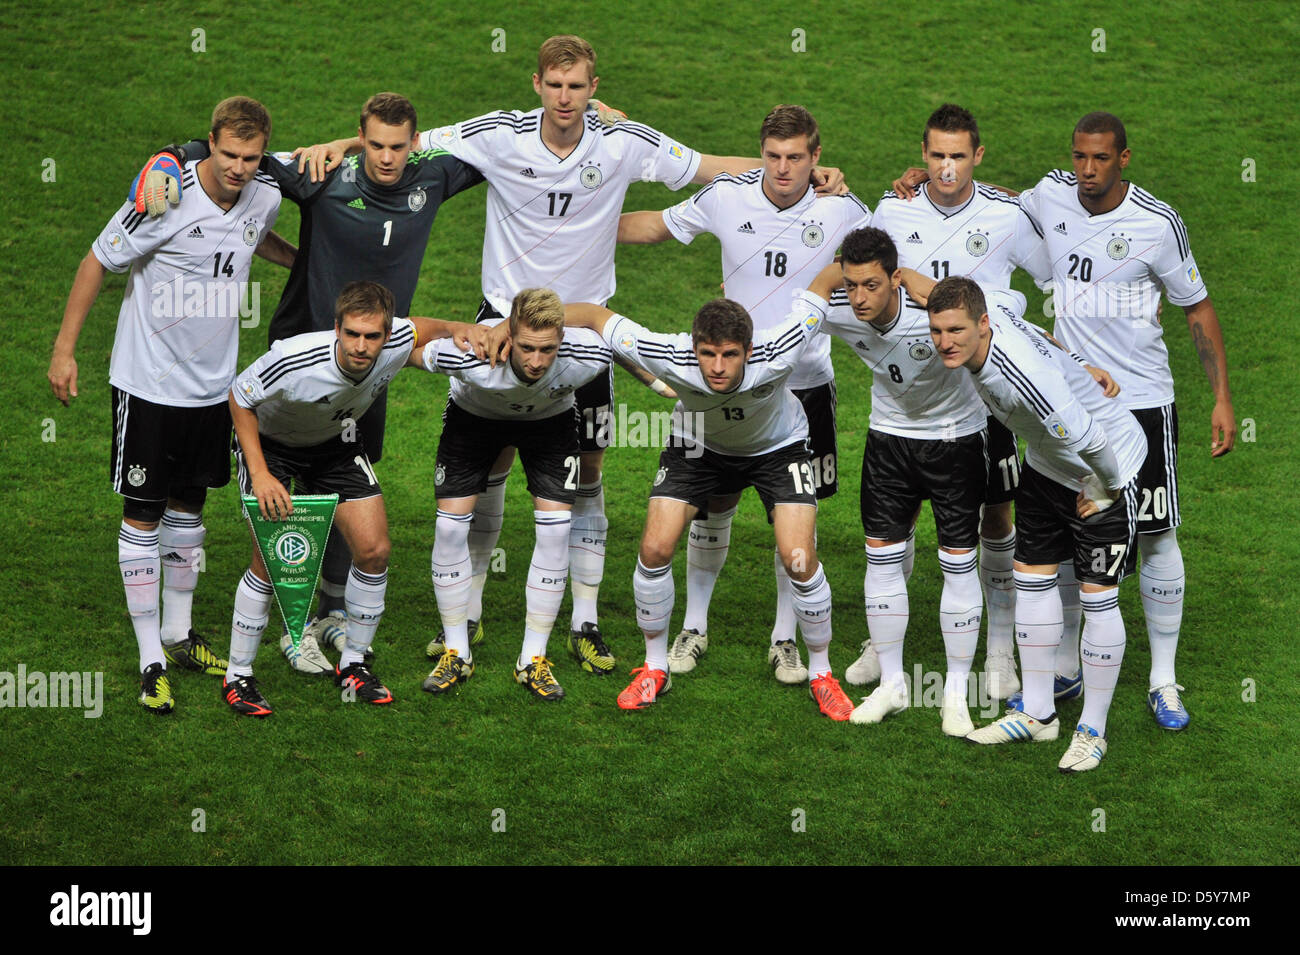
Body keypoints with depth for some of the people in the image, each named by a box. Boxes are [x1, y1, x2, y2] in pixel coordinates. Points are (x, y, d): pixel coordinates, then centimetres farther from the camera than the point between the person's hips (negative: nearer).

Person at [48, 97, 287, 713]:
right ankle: (151, 660, 6)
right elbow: (97, 263, -11)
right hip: (147, 382, -5)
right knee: (143, 515, 0)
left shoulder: (264, 199, -4)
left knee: (189, 507, 16)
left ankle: (179, 634, 30)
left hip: (212, 385, 5)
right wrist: (64, 350, -9)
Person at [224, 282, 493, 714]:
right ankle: (237, 676, 0)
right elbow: (240, 399, -20)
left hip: (336, 441, 4)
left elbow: (425, 327, -1)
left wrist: (460, 329, -21)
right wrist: (260, 475, -26)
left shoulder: (395, 345, -27)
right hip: (268, 440, -4)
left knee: (374, 549, -6)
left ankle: (353, 663, 14)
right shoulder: (294, 360, -39)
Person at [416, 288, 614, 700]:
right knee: (450, 525, -8)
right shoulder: (468, 356, -43)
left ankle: (533, 659, 3)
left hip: (551, 419, 1)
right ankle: (456, 654, 9)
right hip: (474, 414, -1)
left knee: (555, 527, -11)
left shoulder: (587, 357, -37)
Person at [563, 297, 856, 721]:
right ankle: (655, 668, 12)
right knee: (654, 548, -11)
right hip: (696, 445, 1)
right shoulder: (672, 357, -37)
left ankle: (821, 673, 9)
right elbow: (596, 315, -26)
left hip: (778, 448, -1)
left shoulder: (776, 357, -40)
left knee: (799, 559, -15)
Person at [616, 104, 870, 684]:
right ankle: (694, 625, 25)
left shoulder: (840, 209, -10)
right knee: (712, 506, 5)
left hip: (805, 384, 0)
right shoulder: (725, 197, -8)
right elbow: (656, 226, 10)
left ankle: (784, 638, 19)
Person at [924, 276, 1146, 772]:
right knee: (1032, 577, 10)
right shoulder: (990, 307, -18)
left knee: (1098, 595, -6)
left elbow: (1087, 440, -34)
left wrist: (1105, 489, -18)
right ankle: (1037, 713, 21)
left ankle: (1093, 729, 8)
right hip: (1046, 465, 9)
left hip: (1108, 466, -9)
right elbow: (1010, 299, 8)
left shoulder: (1027, 375, -42)